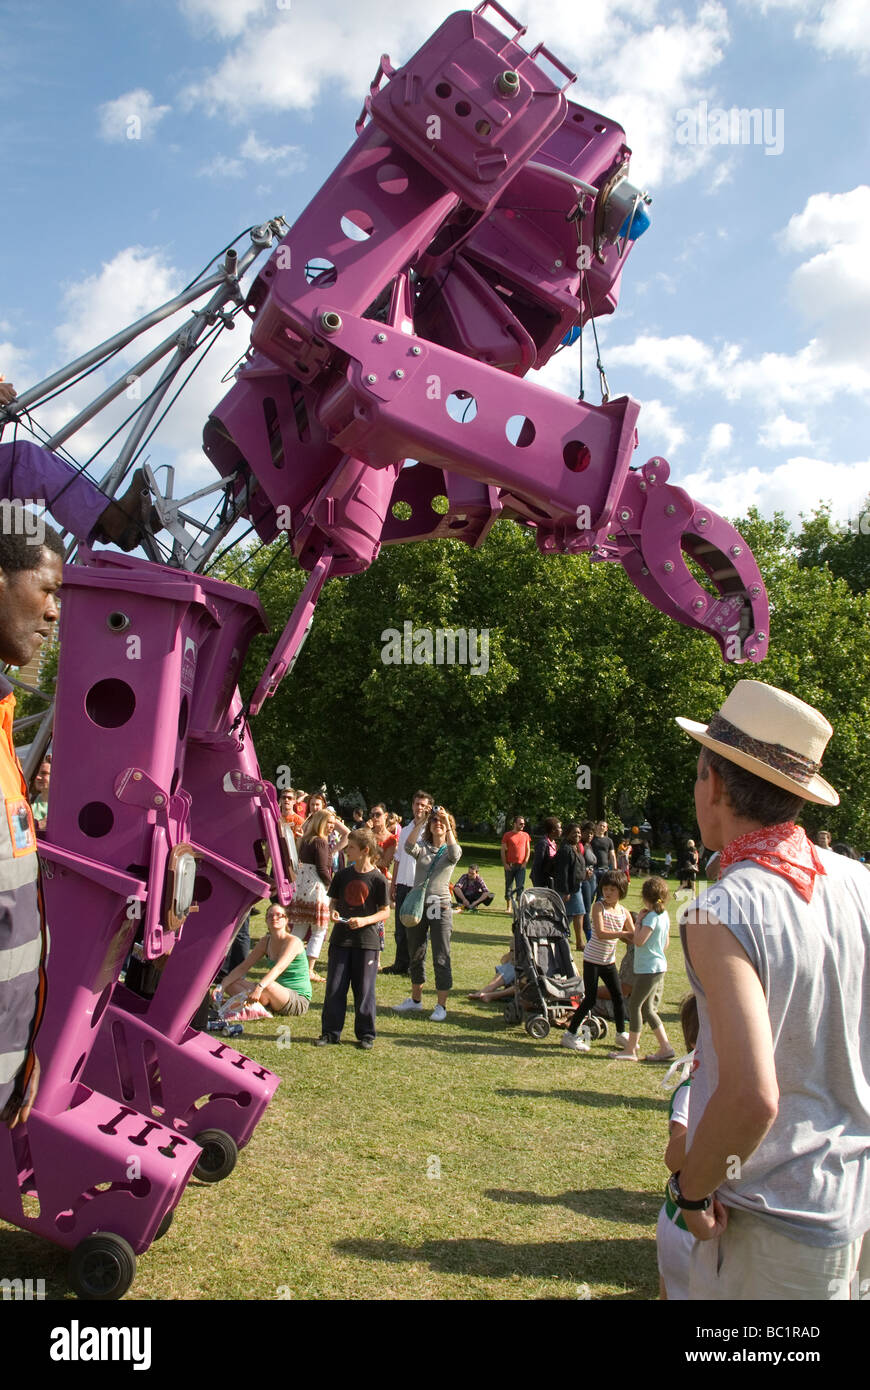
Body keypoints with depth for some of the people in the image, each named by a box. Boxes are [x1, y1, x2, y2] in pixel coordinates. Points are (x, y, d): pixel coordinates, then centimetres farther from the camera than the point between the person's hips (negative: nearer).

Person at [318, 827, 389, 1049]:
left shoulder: (377, 879, -7)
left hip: (367, 941, -3)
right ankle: (330, 1032, 17)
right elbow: (334, 901, 14)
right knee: (334, 987, 5)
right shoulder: (343, 875, 4)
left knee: (364, 990, 4)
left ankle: (366, 1034, 16)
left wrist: (365, 920, -18)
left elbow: (385, 912, -3)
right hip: (341, 939, 4)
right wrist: (333, 912, -8)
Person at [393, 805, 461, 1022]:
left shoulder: (451, 850, 2)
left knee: (441, 959, -3)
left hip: (440, 907, -3)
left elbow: (454, 855, -22)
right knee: (416, 955, 14)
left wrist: (447, 823, -25)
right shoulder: (422, 848, 7)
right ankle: (416, 1000, 28)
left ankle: (441, 1006, 5)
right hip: (417, 905, 3)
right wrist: (421, 821, -20)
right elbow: (408, 846, -15)